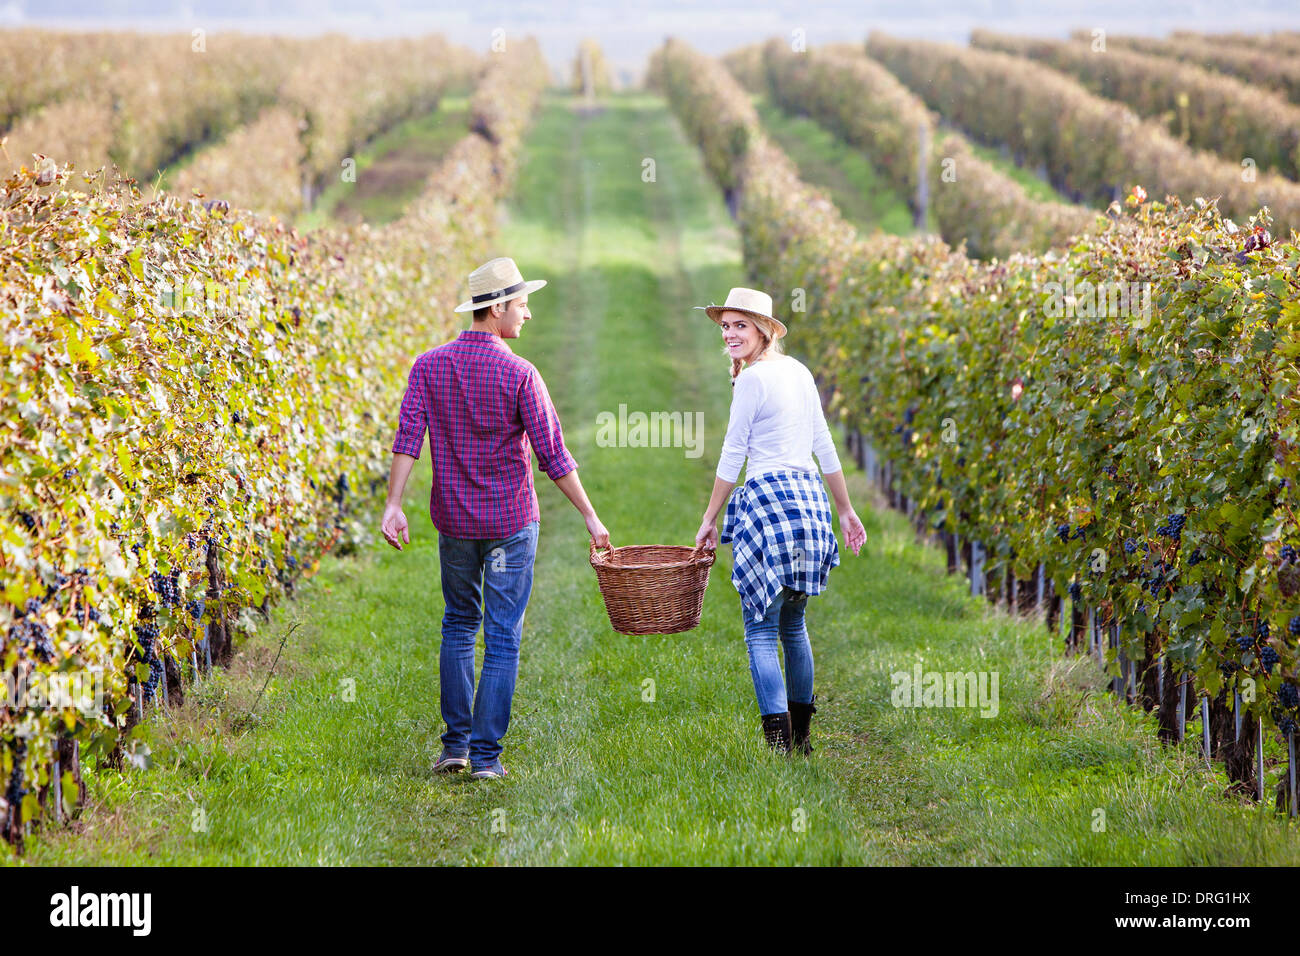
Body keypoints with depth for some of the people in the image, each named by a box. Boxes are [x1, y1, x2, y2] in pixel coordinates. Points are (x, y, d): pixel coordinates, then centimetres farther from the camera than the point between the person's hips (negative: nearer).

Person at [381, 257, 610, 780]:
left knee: (458, 625, 19)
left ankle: (455, 744, 15)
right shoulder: (518, 374, -12)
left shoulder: (430, 365, 0)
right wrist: (590, 516, -5)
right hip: (510, 521, -4)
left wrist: (393, 505, -11)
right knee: (503, 638, 2)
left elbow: (407, 438, -9)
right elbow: (552, 454, -12)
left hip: (454, 520, 4)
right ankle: (486, 755, 0)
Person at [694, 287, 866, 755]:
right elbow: (824, 446, 18)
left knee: (761, 630, -6)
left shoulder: (752, 380, -9)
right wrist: (846, 511, 23)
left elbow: (732, 456, -6)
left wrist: (709, 520, 3)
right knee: (793, 624, 18)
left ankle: (780, 744, -15)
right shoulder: (799, 371, 13)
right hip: (810, 499, 8)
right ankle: (801, 737, 23)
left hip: (768, 500, -8)